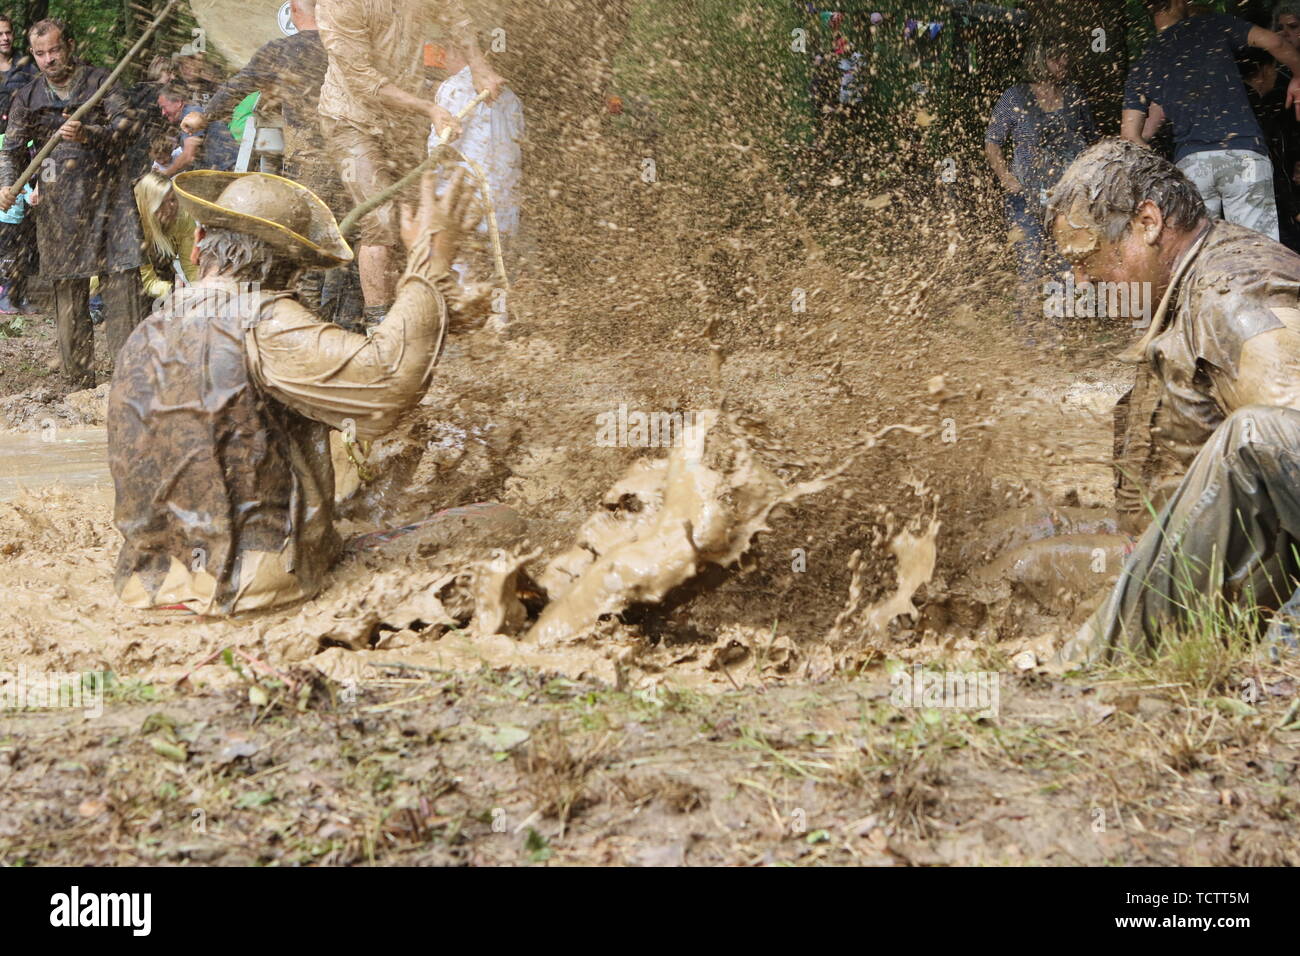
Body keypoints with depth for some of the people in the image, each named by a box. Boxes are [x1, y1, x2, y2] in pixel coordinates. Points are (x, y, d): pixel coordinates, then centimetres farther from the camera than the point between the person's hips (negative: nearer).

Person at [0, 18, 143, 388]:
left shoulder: (100, 82, 2)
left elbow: (126, 126, -8)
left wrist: (87, 134, -24)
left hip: (109, 197, -2)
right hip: (59, 204, 2)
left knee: (122, 279, -9)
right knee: (68, 291, 3)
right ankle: (81, 383, 9)